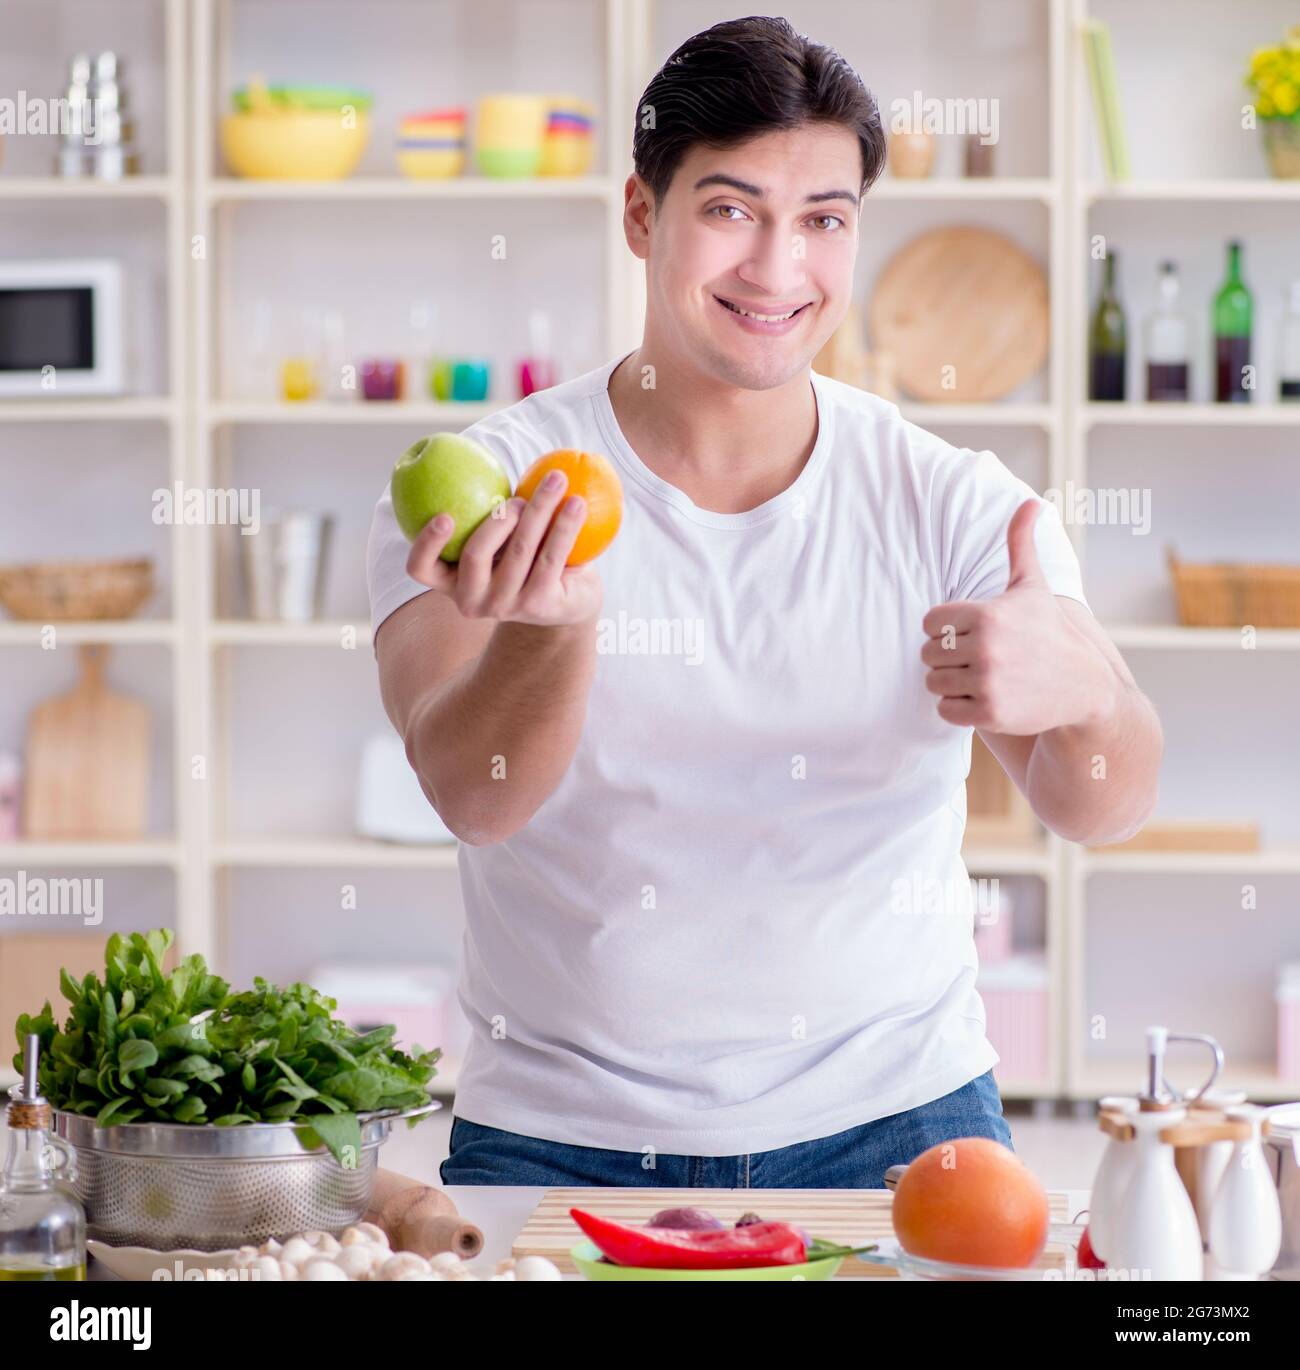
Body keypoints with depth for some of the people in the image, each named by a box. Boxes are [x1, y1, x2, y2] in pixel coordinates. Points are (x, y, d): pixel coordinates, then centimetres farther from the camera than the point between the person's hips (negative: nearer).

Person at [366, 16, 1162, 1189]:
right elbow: (473, 797, -20)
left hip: (888, 1121, 1)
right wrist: (549, 631, -41)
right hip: (559, 1134, -1)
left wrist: (1080, 694, -36)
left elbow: (1103, 809, -12)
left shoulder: (954, 506, -1)